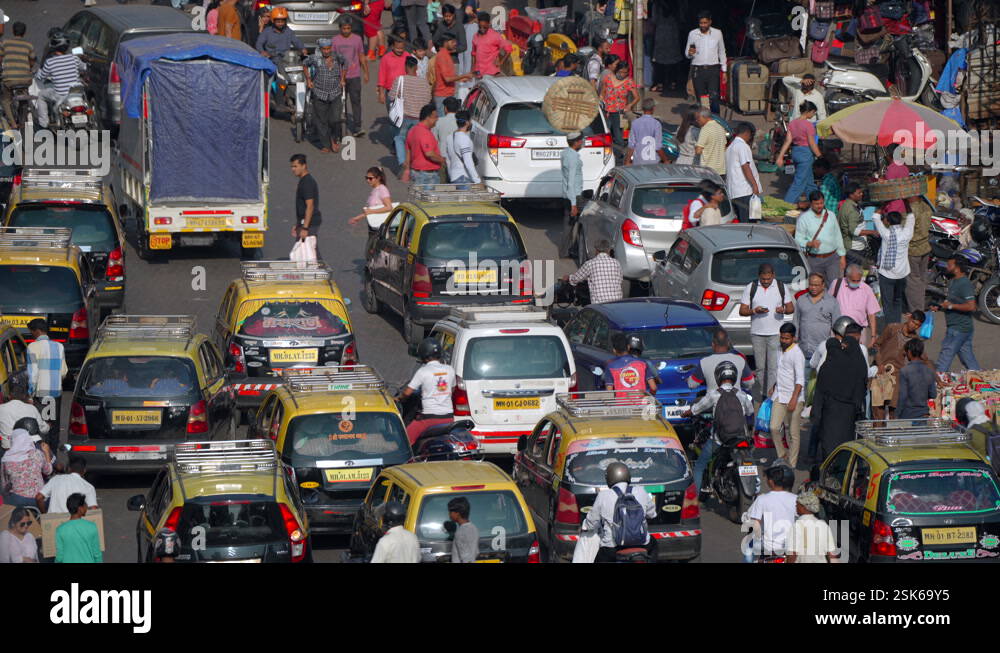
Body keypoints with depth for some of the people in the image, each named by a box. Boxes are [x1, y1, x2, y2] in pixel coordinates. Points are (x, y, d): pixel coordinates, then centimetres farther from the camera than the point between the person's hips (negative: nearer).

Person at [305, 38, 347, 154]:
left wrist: (343, 78, 13)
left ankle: (334, 139, 17)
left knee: (335, 119, -10)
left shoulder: (338, 57, -3)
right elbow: (305, 66, 13)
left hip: (335, 94, 0)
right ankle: (326, 145, 17)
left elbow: (344, 65, 20)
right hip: (320, 94, 0)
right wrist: (308, 79, 7)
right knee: (321, 121, 4)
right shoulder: (315, 58, -7)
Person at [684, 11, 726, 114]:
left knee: (714, 97, -12)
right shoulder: (693, 34, 4)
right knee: (700, 97, 0)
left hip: (713, 69, -1)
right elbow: (687, 54, 9)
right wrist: (690, 53, -15)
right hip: (697, 69, 1)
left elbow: (722, 53, 15)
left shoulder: (717, 33, 6)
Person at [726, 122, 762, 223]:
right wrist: (754, 184, -19)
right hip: (745, 191, -9)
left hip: (733, 192, 9)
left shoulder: (730, 147, 21)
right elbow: (745, 167, -17)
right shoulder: (742, 146, -8)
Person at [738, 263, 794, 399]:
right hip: (757, 334, 2)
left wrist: (784, 310, -15)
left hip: (776, 333, -2)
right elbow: (742, 311, 3)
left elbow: (791, 308, 9)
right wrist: (754, 311, -17)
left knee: (773, 367, -9)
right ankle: (761, 395, 16)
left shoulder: (782, 287, 4)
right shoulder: (750, 288, 3)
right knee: (760, 367, 7)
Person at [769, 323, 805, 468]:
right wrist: (774, 387, 32)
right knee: (774, 428, -3)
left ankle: (792, 465, 8)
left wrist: (794, 399, -25)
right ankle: (782, 457, 13)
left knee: (793, 433, 1)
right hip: (779, 397, 7)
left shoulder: (797, 354, -13)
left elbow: (800, 380, -19)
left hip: (793, 398, -7)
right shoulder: (781, 350, 11)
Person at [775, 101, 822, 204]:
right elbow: (812, 144, -15)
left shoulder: (792, 123, 4)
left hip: (795, 152, 8)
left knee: (809, 181, 20)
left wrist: (780, 156, 1)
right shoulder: (808, 125, -16)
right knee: (799, 182, -4)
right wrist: (819, 156, -6)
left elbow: (787, 141, 2)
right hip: (806, 153, -8)